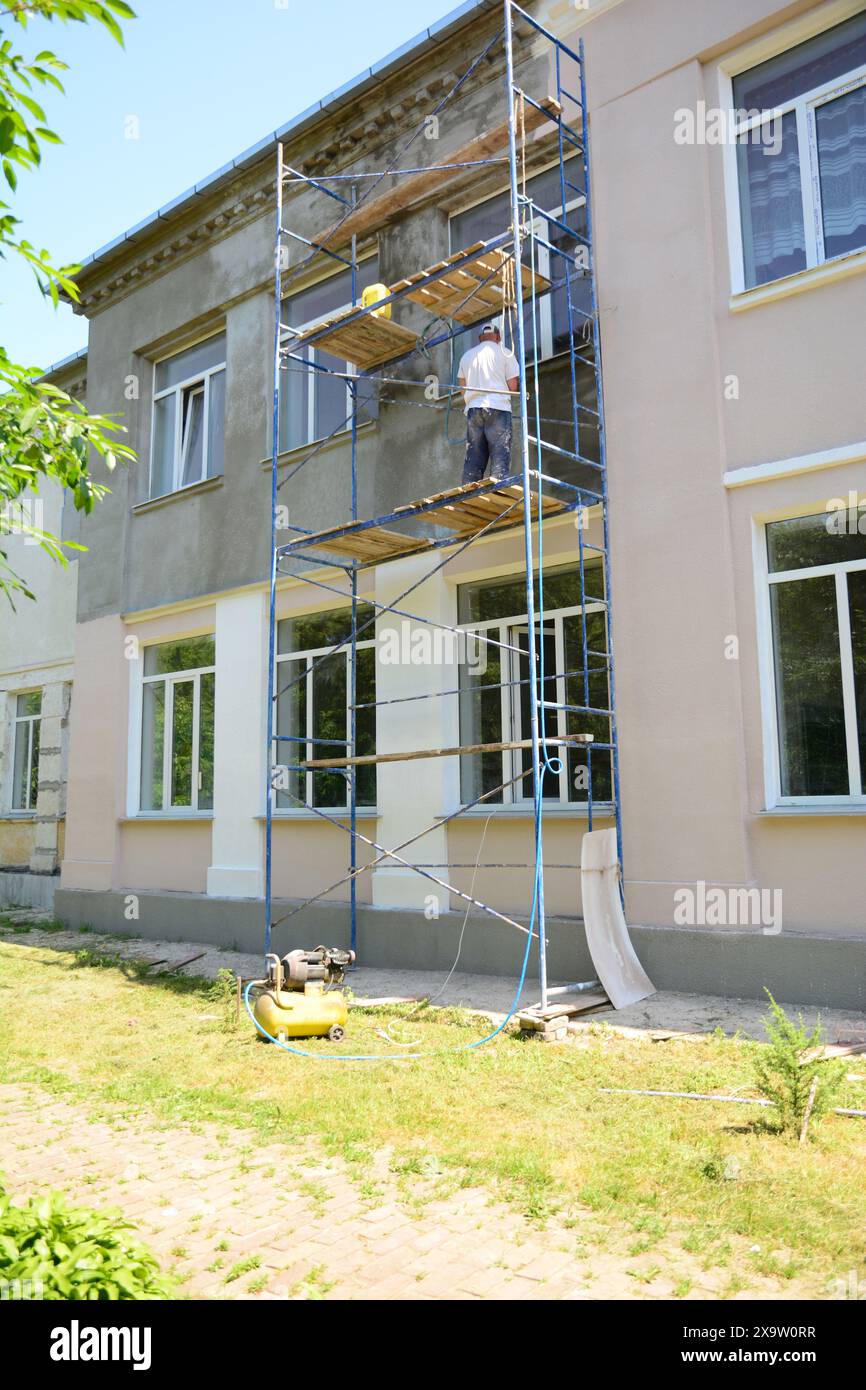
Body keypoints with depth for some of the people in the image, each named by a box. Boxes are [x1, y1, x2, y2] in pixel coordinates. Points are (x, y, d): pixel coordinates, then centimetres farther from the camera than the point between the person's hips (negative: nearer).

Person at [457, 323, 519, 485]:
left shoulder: (466, 355, 16)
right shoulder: (504, 353, 4)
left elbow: (462, 388, 18)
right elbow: (513, 385, 0)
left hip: (473, 408, 4)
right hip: (498, 407, -4)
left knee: (473, 458, 3)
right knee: (500, 456, -7)